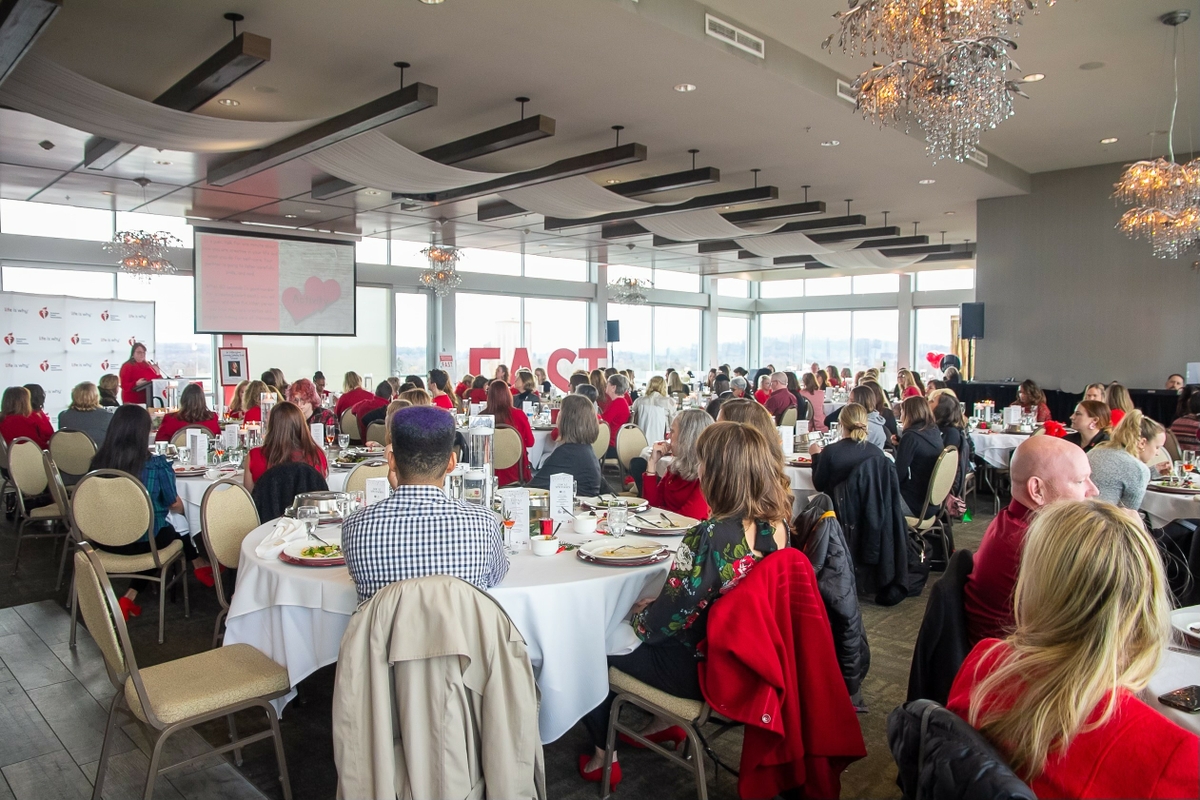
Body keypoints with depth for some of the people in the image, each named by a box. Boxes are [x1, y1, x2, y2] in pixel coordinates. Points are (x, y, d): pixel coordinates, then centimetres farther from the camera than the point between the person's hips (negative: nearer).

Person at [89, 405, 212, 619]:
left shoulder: (97, 463, -12)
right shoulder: (156, 465, -21)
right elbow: (176, 506, -5)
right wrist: (179, 506, 19)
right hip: (143, 541, -3)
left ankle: (130, 598, 23)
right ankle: (198, 565, 47)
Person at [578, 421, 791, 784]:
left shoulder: (712, 537, -33)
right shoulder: (777, 525, -9)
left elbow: (664, 620, -23)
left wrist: (640, 614, -1)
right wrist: (656, 606, 9)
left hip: (700, 668, -7)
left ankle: (603, 756, 29)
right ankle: (666, 722, 36)